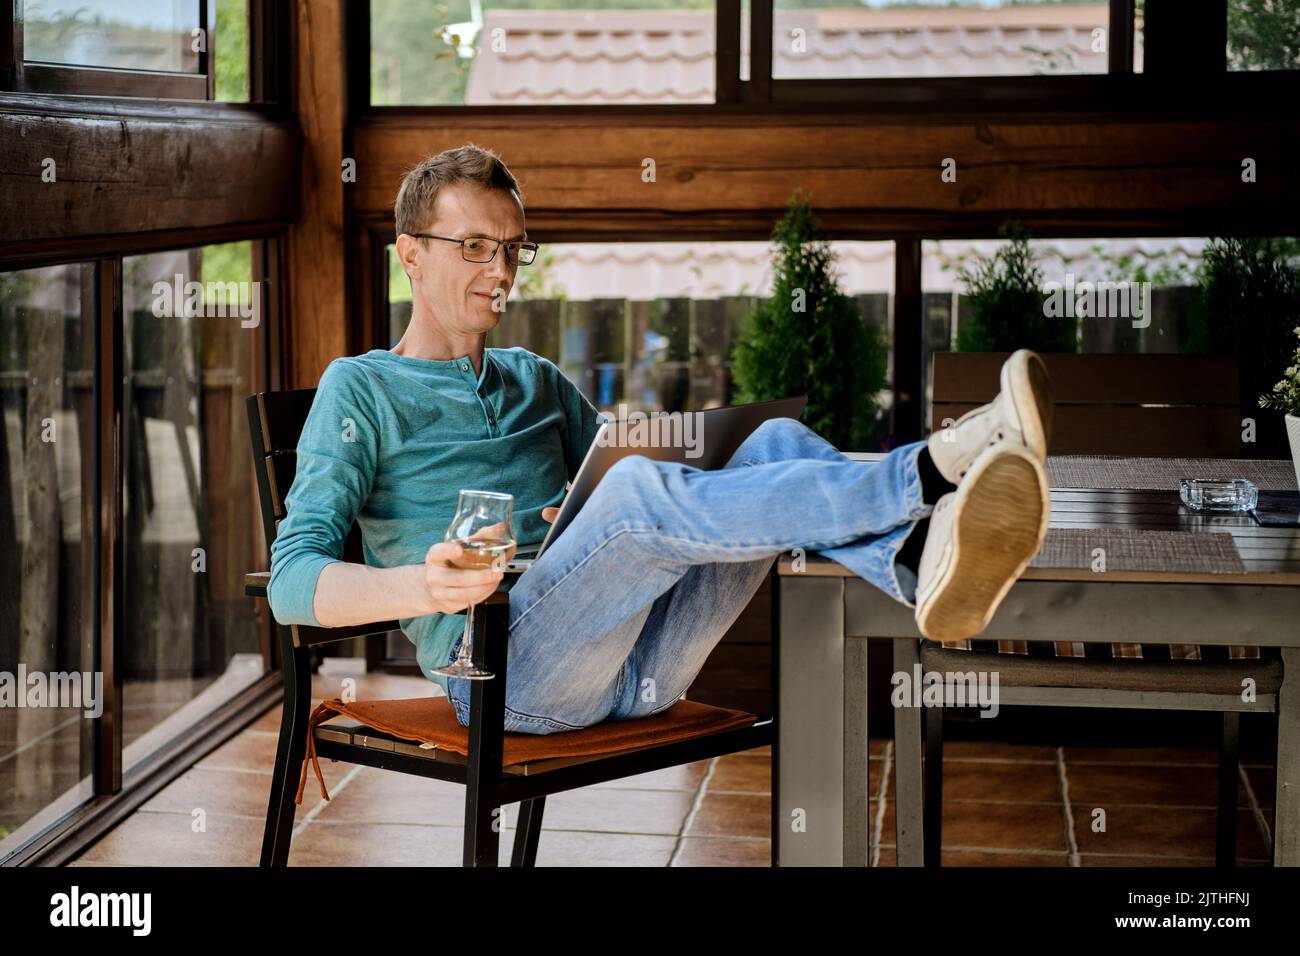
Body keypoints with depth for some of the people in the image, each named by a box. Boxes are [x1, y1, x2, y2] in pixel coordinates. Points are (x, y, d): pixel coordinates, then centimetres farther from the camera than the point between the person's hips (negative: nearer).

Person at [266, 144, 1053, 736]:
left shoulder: (536, 382, 28)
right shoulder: (362, 389, 9)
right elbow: (294, 580, -3)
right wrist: (422, 586, -25)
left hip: (634, 671, 5)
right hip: (504, 673, -5)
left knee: (778, 447, -16)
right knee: (636, 491, -32)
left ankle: (927, 569, -47)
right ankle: (935, 469, -37)